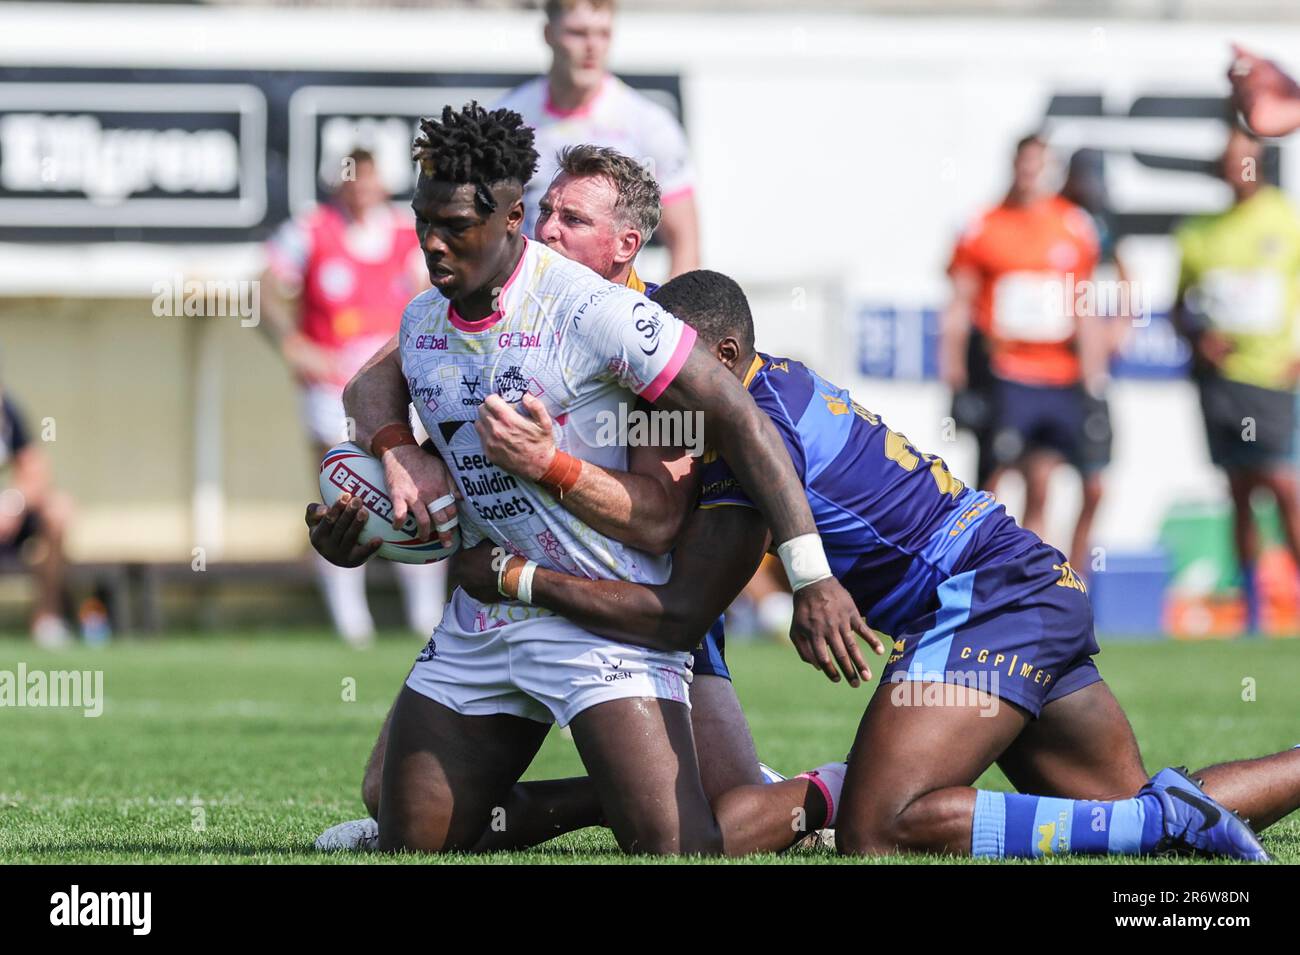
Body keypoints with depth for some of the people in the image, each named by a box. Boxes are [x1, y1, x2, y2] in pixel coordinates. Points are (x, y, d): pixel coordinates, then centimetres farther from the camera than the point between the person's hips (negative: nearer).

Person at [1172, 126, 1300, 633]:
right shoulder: (1200, 233, 10)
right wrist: (1198, 337, -3)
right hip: (1218, 373, 3)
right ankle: (1252, 613, 13)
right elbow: (1180, 306, 17)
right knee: (1239, 493, 7)